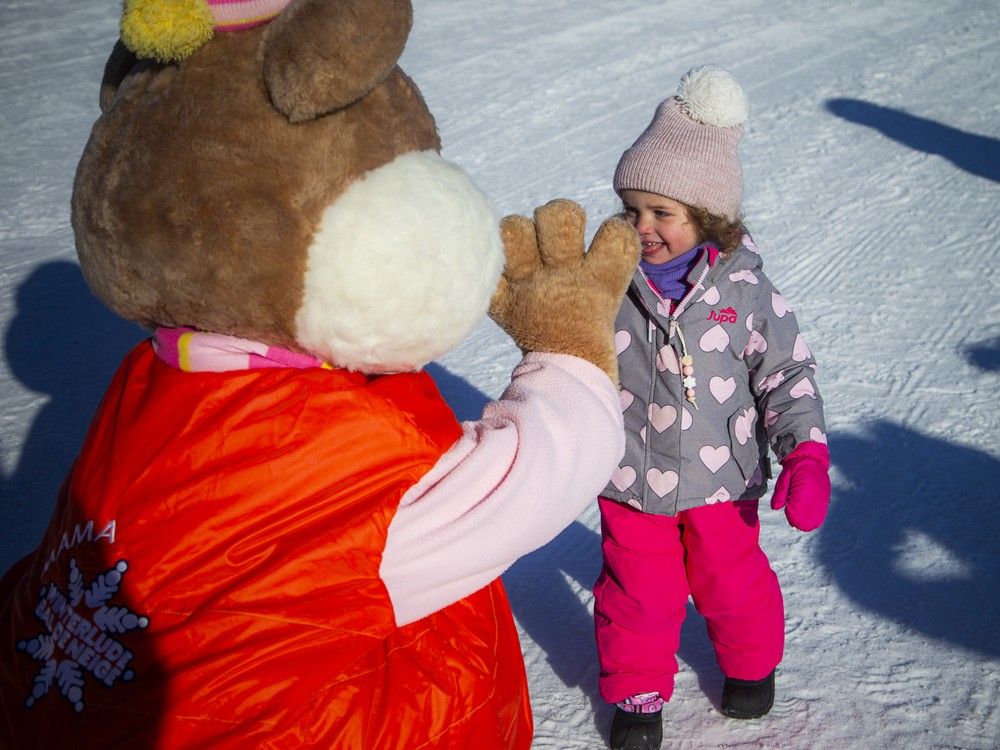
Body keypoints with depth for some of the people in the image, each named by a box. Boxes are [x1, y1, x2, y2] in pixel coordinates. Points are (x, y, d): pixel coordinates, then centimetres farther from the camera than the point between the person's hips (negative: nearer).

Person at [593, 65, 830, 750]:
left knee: (731, 580, 20)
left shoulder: (743, 288, -14)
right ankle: (638, 691, 38)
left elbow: (788, 372, -6)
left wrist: (807, 455, -14)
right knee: (638, 592, 13)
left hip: (722, 478, 0)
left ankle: (751, 664, 49)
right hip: (632, 480, 0)